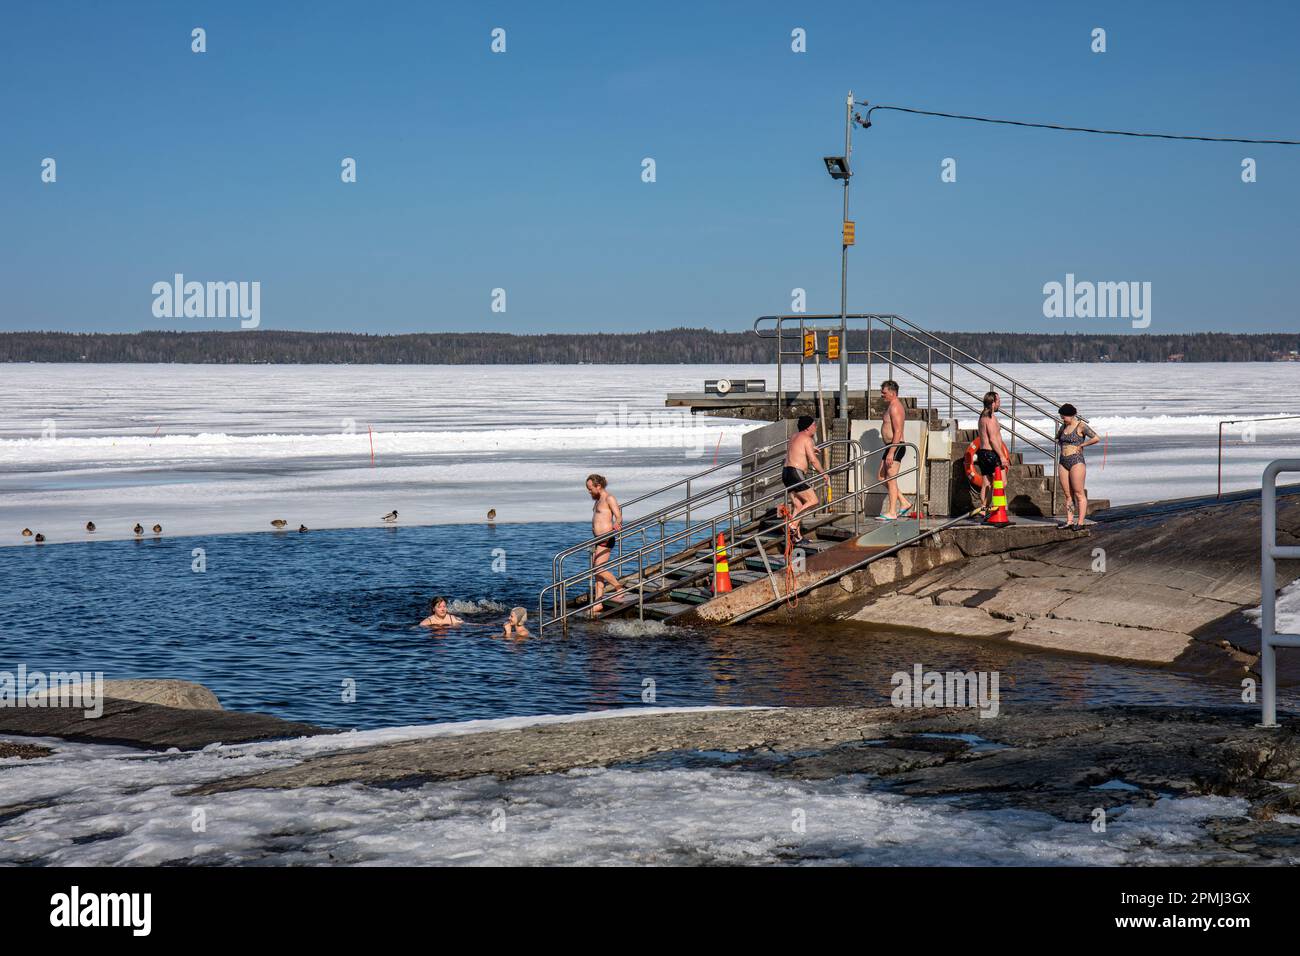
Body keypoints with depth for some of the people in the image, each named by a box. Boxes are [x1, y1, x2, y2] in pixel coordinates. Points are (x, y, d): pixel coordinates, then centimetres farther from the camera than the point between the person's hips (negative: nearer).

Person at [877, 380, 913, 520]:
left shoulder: (895, 407, -16)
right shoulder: (890, 406, 17)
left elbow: (898, 432, -22)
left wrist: (891, 452, -25)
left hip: (896, 447, -11)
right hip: (891, 447, 11)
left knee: (891, 479, -7)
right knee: (881, 477, 13)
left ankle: (892, 512, -3)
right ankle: (904, 503, 16)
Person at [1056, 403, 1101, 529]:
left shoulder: (1081, 426, -9)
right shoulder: (1064, 426, 13)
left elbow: (1096, 439, -21)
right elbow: (1057, 437, 35)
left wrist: (1081, 445, -12)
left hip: (1076, 462, -8)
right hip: (1063, 462, 8)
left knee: (1079, 494, -4)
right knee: (1068, 494, 8)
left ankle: (1080, 522, -3)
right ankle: (1069, 521, 10)